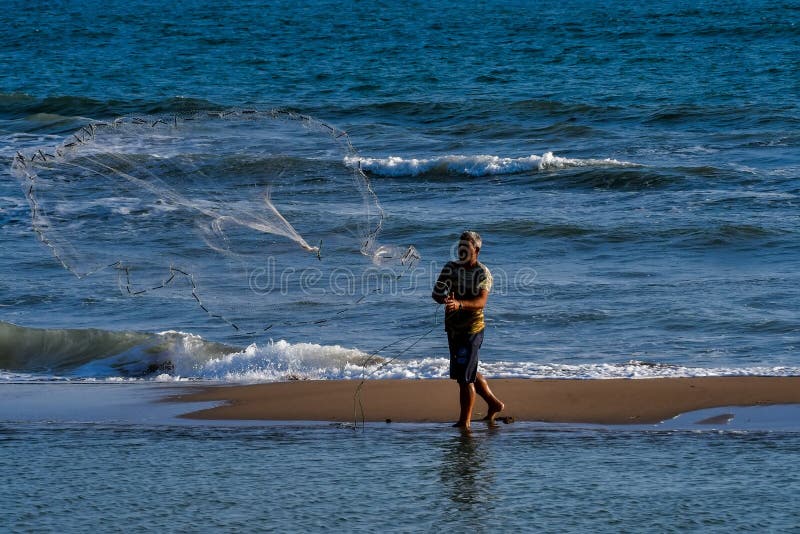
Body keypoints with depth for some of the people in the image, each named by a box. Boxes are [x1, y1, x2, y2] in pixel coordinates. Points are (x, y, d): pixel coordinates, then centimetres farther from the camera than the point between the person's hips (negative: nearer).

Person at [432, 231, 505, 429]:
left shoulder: (483, 273, -9)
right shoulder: (451, 267, 8)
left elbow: (481, 301, -24)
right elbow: (436, 293, 1)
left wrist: (459, 304, -42)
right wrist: (444, 299, -23)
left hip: (472, 330, -7)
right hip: (453, 329, 7)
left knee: (465, 377, -6)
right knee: (469, 373, 19)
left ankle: (465, 421, 2)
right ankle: (494, 404, 35)